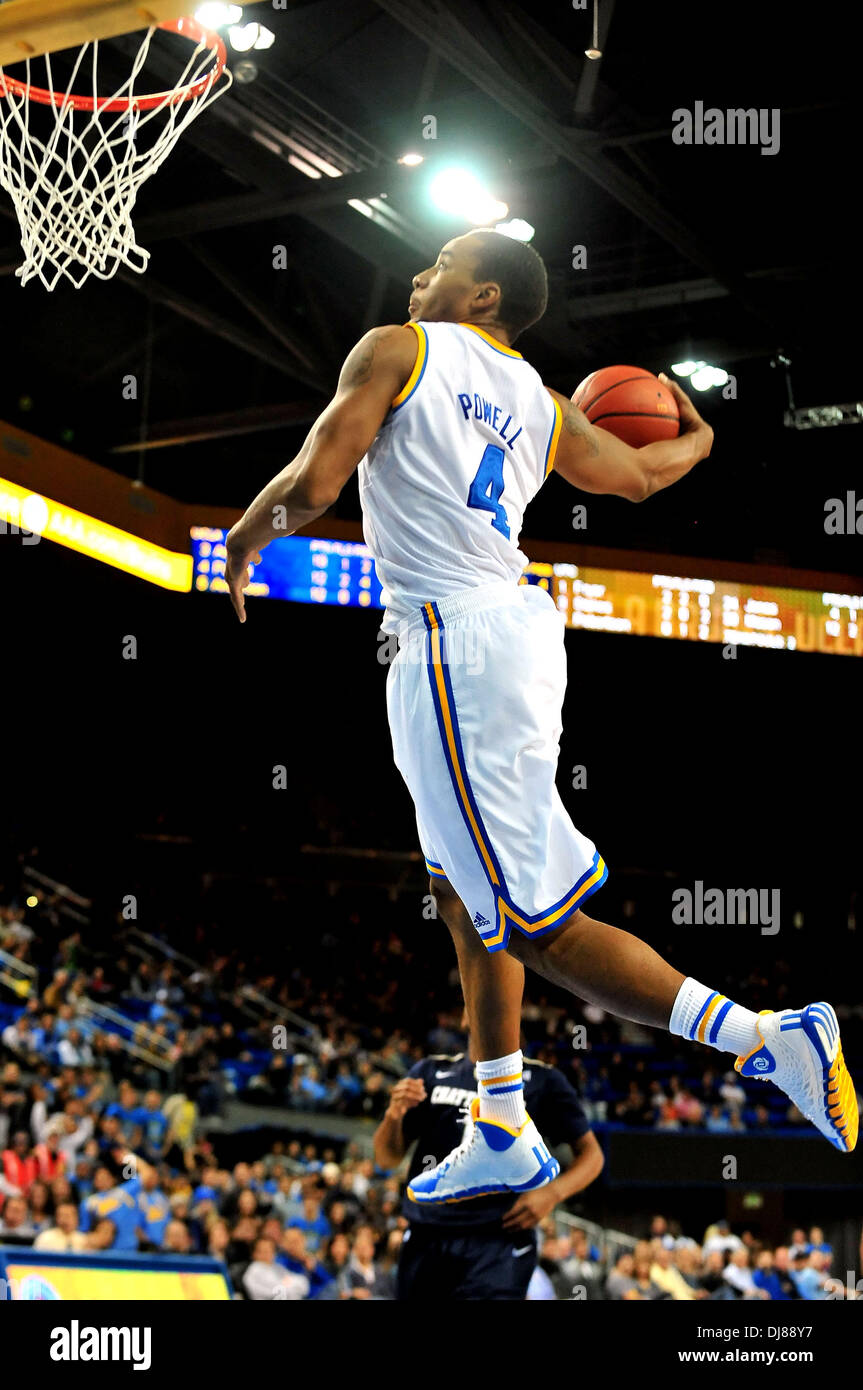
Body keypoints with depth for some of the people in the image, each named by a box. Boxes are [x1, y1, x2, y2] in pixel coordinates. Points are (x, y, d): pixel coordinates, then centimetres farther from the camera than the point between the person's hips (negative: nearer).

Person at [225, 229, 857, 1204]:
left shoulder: (395, 351, -2)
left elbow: (312, 482, -11)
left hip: (455, 646, -9)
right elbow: (640, 474, 28)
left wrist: (241, 543, 10)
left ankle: (772, 1042, -12)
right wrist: (697, 439, 51)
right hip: (515, 618, 9)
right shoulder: (539, 402, 16)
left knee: (535, 925, -7)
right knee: (463, 893, 20)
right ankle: (502, 1141, 25)